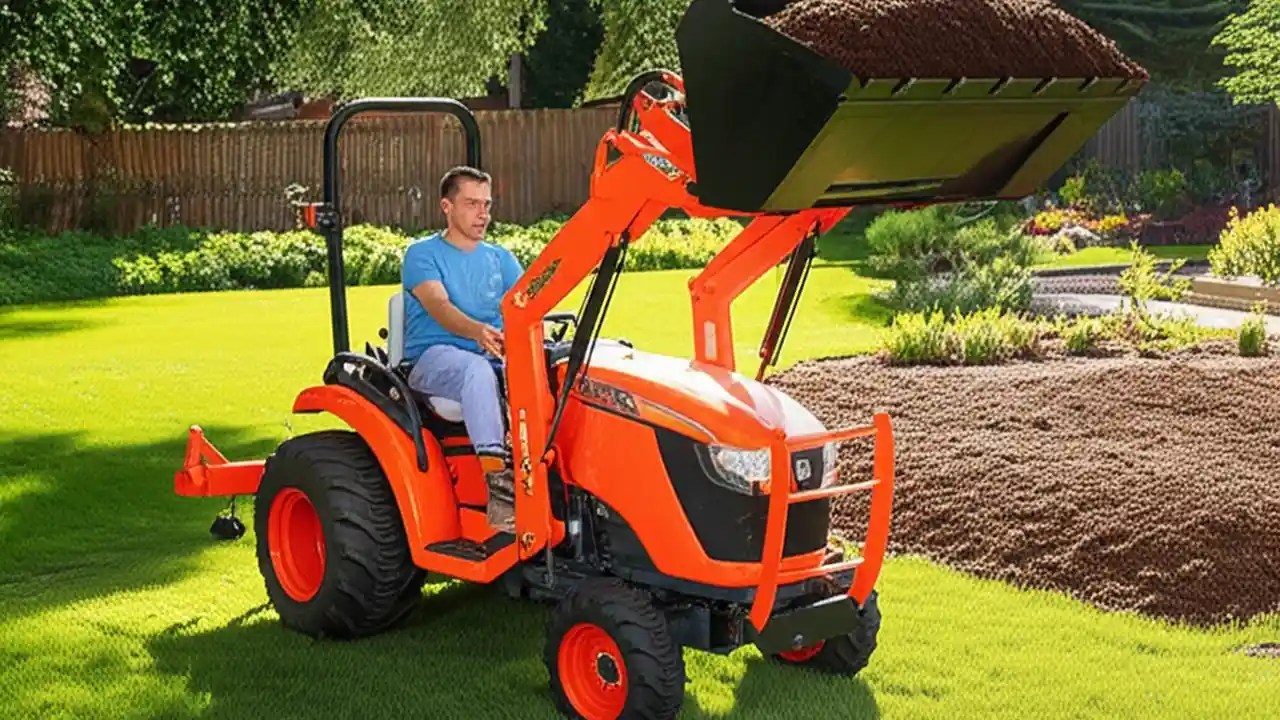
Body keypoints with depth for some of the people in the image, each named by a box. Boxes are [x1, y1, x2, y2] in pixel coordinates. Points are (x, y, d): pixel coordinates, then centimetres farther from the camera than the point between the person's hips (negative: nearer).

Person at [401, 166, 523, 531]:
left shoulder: (500, 258, 19)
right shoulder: (423, 254, 3)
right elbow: (439, 307, -16)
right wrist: (477, 332, -39)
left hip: (494, 357, 5)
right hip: (433, 359, -5)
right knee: (477, 369, -39)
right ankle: (499, 483, -50)